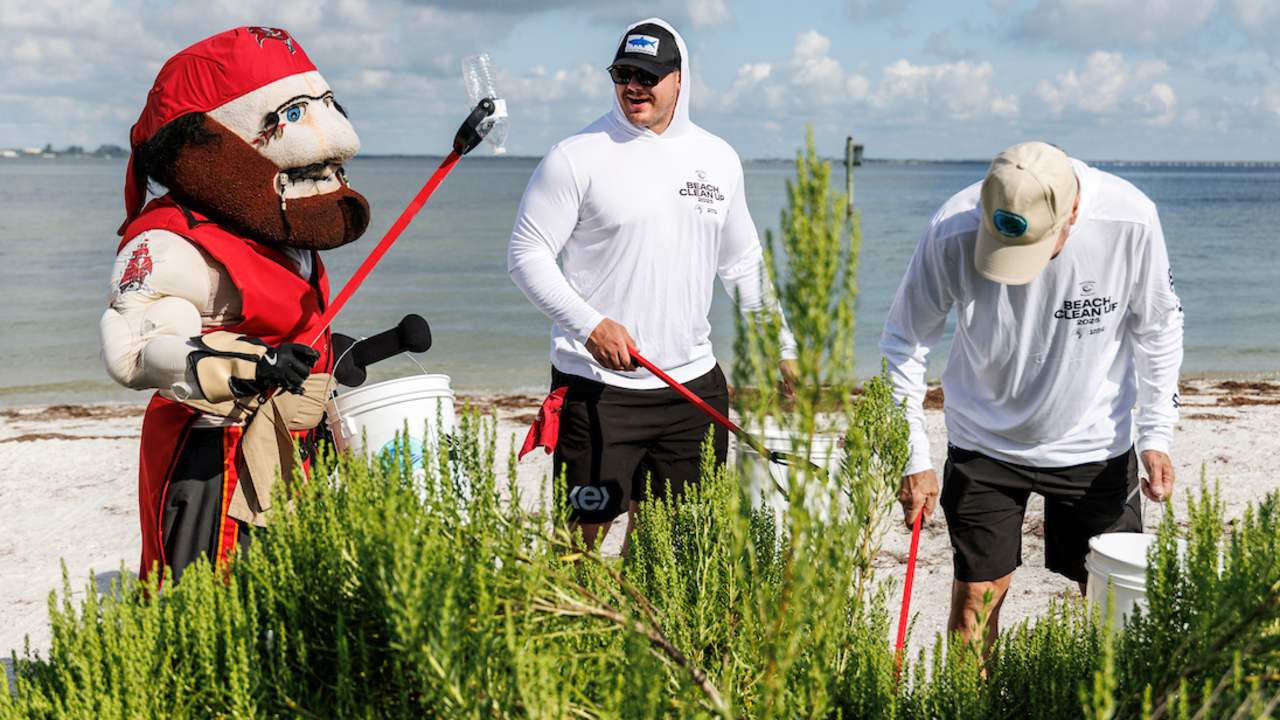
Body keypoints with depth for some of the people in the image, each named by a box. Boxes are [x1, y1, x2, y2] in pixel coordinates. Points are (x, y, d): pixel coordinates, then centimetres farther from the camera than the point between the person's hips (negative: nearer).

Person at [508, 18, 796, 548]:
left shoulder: (719, 159, 10)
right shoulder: (576, 157, -5)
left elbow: (743, 264, 19)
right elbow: (526, 253, -6)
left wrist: (784, 350, 16)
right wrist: (590, 324, -20)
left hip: (694, 384, 5)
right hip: (598, 385, -4)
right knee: (585, 535, -2)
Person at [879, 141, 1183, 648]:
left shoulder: (1130, 221, -22)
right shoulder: (952, 234, -23)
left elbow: (1158, 329, -3)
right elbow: (902, 343, -9)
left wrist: (1156, 435, -4)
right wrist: (914, 459, -10)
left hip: (1098, 444, 1)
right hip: (983, 444, 0)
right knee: (975, 598, 3)